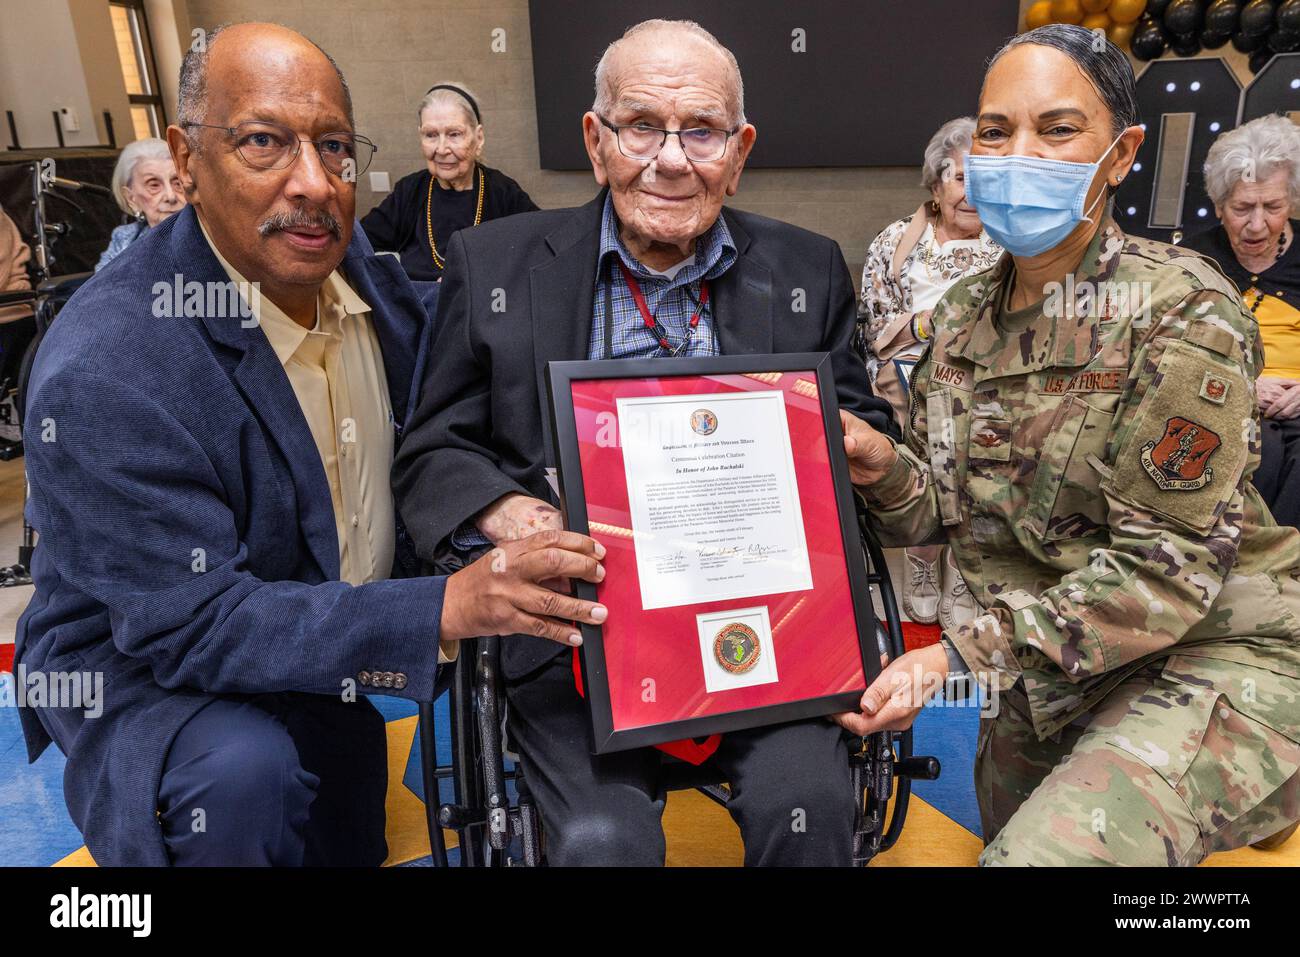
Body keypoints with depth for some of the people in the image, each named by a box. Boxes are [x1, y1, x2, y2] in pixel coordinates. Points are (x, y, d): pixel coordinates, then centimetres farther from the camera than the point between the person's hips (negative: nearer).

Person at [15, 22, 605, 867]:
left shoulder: (370, 276, -8)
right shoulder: (101, 371, -28)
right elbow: (190, 623, -28)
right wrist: (444, 609, -39)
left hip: (339, 653, 7)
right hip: (148, 667, -6)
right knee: (244, 776, -30)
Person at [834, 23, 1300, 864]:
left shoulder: (1182, 311, -18)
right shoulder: (966, 317, 0)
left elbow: (1166, 567, -21)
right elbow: (949, 510, 4)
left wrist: (960, 654, -26)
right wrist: (885, 470, -19)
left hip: (1211, 658, -5)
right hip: (1051, 677, 6)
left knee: (1039, 855, -23)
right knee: (1005, 830, 17)